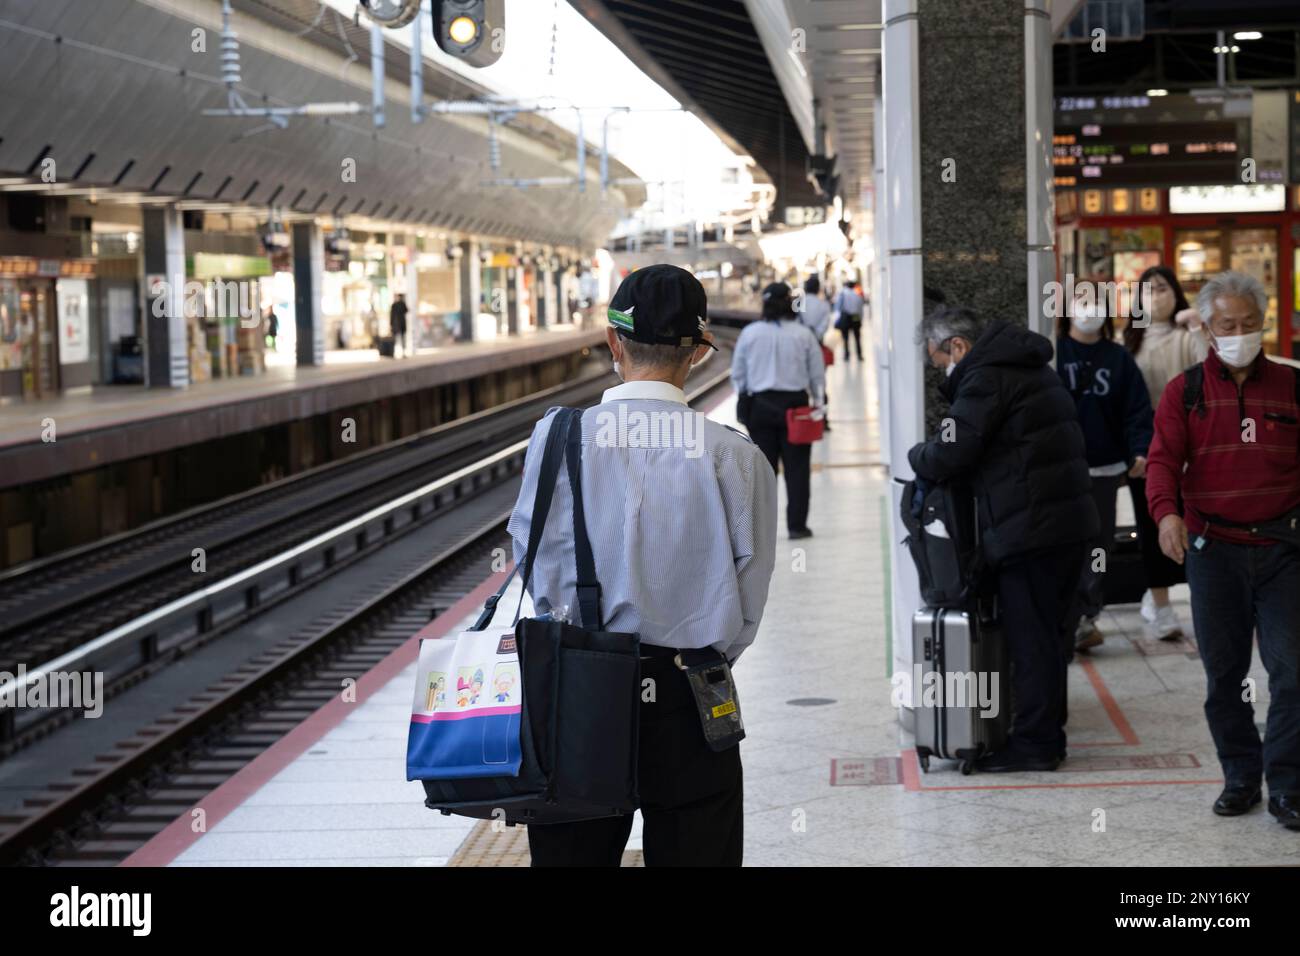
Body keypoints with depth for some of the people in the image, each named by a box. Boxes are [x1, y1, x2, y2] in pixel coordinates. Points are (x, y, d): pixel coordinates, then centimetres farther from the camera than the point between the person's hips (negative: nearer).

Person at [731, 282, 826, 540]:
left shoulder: (749, 333, -2)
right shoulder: (803, 335, -5)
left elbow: (738, 374, 4)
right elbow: (817, 374, 1)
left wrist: (743, 402, 15)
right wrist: (817, 402, 13)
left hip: (759, 406, 1)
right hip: (795, 403, -1)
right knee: (797, 468, 6)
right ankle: (796, 524, 7)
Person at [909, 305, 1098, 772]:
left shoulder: (986, 377, -11)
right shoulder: (1032, 366, 21)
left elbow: (949, 455, -17)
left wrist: (916, 455, 4)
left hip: (1027, 527, -10)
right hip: (1069, 519, 10)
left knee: (1029, 634, -3)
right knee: (1049, 631, 16)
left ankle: (1035, 741, 2)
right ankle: (1048, 730, 24)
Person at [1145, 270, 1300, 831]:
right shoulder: (1185, 392, 6)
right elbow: (1163, 458, -4)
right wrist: (1166, 513, -23)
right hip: (1213, 550, 0)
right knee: (1224, 675, 8)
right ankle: (1240, 777, 21)